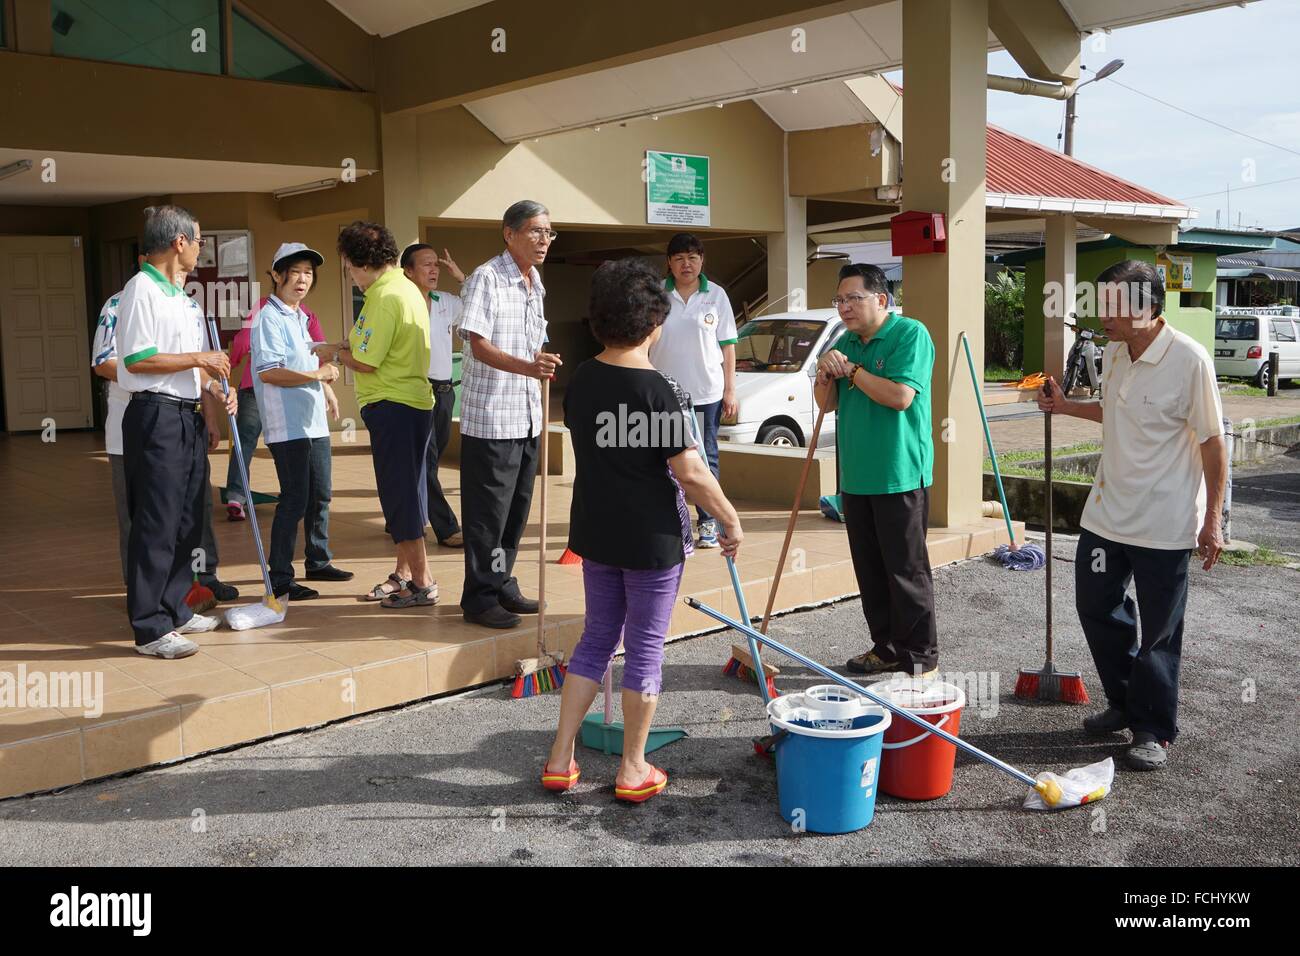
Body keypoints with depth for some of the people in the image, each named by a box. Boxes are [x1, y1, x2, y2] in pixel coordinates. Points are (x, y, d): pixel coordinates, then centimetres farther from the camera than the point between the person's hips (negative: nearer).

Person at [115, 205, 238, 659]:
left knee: (187, 521, 14)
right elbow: (137, 360, -18)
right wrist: (199, 359, -12)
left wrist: (213, 401, 12)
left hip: (189, 417, 9)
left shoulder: (182, 297, 17)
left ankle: (175, 609, 25)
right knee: (156, 524, -6)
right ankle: (150, 628, 0)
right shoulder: (141, 290, -10)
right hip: (156, 416, -9)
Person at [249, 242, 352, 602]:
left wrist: (328, 392, 24)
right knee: (294, 500, -8)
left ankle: (318, 562, 30)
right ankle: (280, 579, 0)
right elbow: (268, 372, -21)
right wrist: (316, 375, -20)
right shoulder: (269, 317, -11)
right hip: (288, 425, -9)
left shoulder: (300, 317, 17)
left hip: (314, 422, 9)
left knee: (319, 495, 16)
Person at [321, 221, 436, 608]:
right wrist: (350, 345, 11)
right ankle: (404, 572, 27)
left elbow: (367, 362, -17)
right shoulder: (406, 288, 13)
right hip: (414, 400, 10)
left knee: (399, 493, -3)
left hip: (392, 406, -10)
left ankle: (422, 583, 2)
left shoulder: (384, 297, -17)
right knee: (407, 491, 16)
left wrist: (336, 354, 1)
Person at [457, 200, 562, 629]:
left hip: (527, 417, 8)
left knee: (516, 509, 14)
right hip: (490, 416, -8)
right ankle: (479, 598, 8)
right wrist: (526, 366, -34)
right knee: (488, 513, -2)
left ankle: (503, 587, 26)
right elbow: (479, 345, -21)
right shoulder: (486, 279, -12)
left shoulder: (535, 283, 14)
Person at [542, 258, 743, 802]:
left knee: (596, 639, 18)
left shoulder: (580, 381, 0)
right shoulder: (657, 392, -20)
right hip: (652, 539, -6)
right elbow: (690, 473, -20)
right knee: (645, 650, 8)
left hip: (595, 533, 6)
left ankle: (560, 761, 20)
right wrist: (730, 520, -7)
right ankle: (633, 773, 20)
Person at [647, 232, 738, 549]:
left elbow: (727, 345, 4)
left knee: (706, 457, 9)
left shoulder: (716, 295, 3)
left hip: (707, 392, 0)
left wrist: (730, 390, 0)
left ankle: (708, 522, 19)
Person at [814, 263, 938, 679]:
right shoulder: (846, 341, 14)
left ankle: (921, 658, 8)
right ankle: (886, 647, 25)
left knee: (906, 570, -2)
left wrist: (852, 369, -11)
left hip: (900, 476, -7)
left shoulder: (910, 334, -9)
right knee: (870, 570, 13)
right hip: (856, 475, 7)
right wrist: (826, 373, -6)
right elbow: (827, 403, 15)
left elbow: (900, 395, -21)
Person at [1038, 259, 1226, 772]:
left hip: (1164, 523, -7)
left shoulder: (1188, 360, -18)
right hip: (1108, 512, 7)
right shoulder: (1113, 353, 3)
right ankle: (1125, 703, 35)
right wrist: (1066, 406, 10)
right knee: (1096, 605, 15)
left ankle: (1154, 730, 21)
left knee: (1158, 632, 4)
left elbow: (1212, 442, -14)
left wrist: (1211, 520, -13)